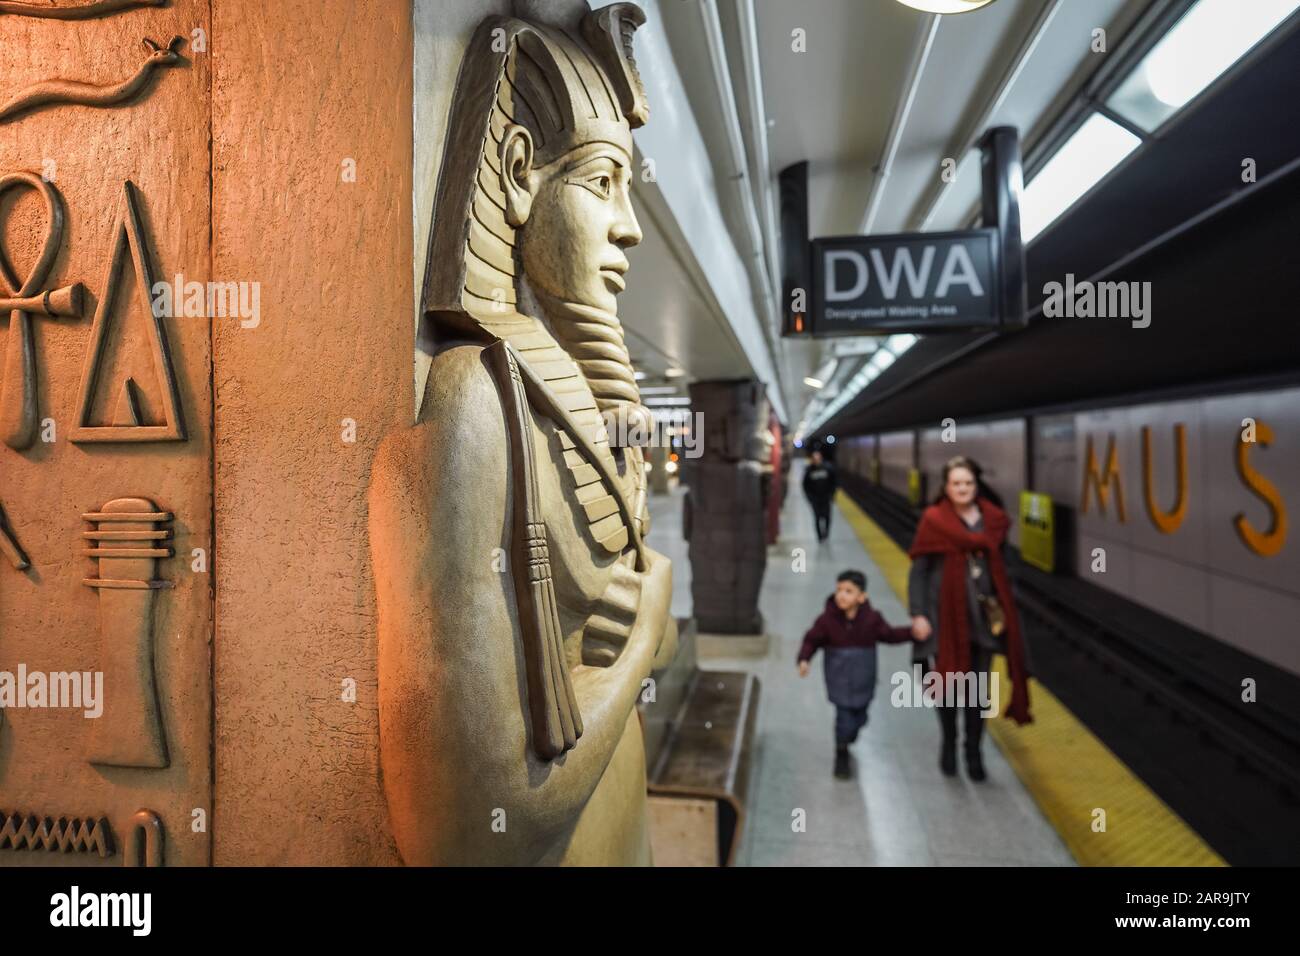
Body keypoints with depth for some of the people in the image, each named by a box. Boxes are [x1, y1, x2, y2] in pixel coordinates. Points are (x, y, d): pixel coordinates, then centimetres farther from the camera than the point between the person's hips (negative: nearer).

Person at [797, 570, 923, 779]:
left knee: (860, 716, 13)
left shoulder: (872, 618, -6)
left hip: (863, 677, 3)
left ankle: (847, 739, 46)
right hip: (839, 678, -2)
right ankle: (841, 755, 13)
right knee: (844, 714, -10)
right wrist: (804, 659, -21)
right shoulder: (827, 619, -12)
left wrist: (911, 632, -6)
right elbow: (811, 640, -6)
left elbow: (889, 635, 7)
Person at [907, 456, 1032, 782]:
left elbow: (1001, 567, 9)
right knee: (948, 684, 7)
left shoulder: (994, 519, 2)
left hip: (984, 615, 2)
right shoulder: (933, 520, -7)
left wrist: (1003, 608, 6)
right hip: (946, 613, -2)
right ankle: (949, 743, 31)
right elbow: (918, 570, -6)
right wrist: (917, 614, -11)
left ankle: (973, 752, 24)